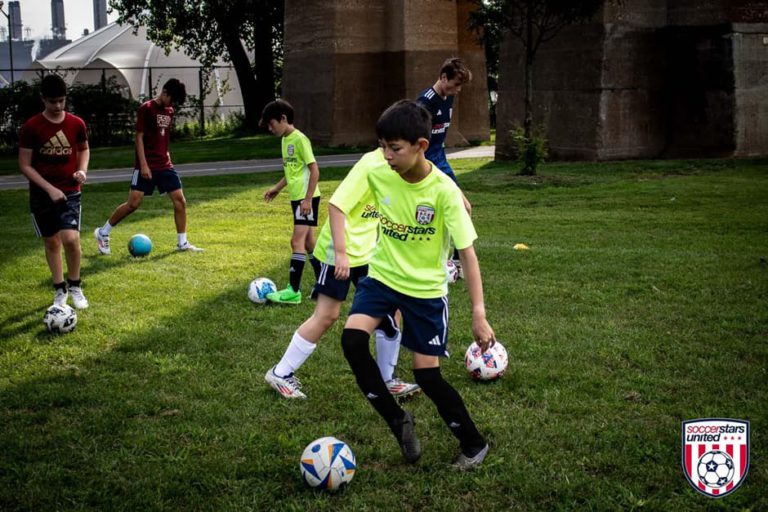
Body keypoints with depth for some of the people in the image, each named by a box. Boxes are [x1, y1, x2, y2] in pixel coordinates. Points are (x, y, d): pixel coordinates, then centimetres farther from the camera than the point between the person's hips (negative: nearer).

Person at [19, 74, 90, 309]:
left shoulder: (76, 124, -3)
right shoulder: (31, 128, -10)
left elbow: (84, 149, 16)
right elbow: (25, 165, -7)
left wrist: (82, 170, -4)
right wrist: (50, 188, -16)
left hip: (70, 192, 0)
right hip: (41, 194, 0)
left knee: (71, 239, -16)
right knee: (51, 242, 8)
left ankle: (75, 287, 5)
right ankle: (60, 290, 24)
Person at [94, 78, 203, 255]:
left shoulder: (169, 111, 11)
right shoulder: (146, 109, -10)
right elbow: (139, 137, -12)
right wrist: (143, 165, -16)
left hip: (165, 165, 7)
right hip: (147, 166, -7)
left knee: (180, 201, -1)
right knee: (134, 203, -8)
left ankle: (182, 243, 7)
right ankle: (102, 233, 7)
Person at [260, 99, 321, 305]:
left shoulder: (299, 139, -15)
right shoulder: (285, 140, 12)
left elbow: (314, 170, -18)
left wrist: (307, 199, -21)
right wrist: (277, 188, 18)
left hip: (307, 198, -9)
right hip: (296, 197, 9)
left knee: (297, 242, -11)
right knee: (308, 242, 12)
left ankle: (293, 291, -10)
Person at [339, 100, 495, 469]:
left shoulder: (444, 191, -23)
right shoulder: (378, 175, -13)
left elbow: (467, 253, -21)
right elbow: (341, 203, 11)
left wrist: (479, 314, -25)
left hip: (426, 289, -3)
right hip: (383, 275, 3)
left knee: (427, 374, -2)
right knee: (352, 340, -21)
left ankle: (474, 444, 21)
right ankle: (398, 422, -3)